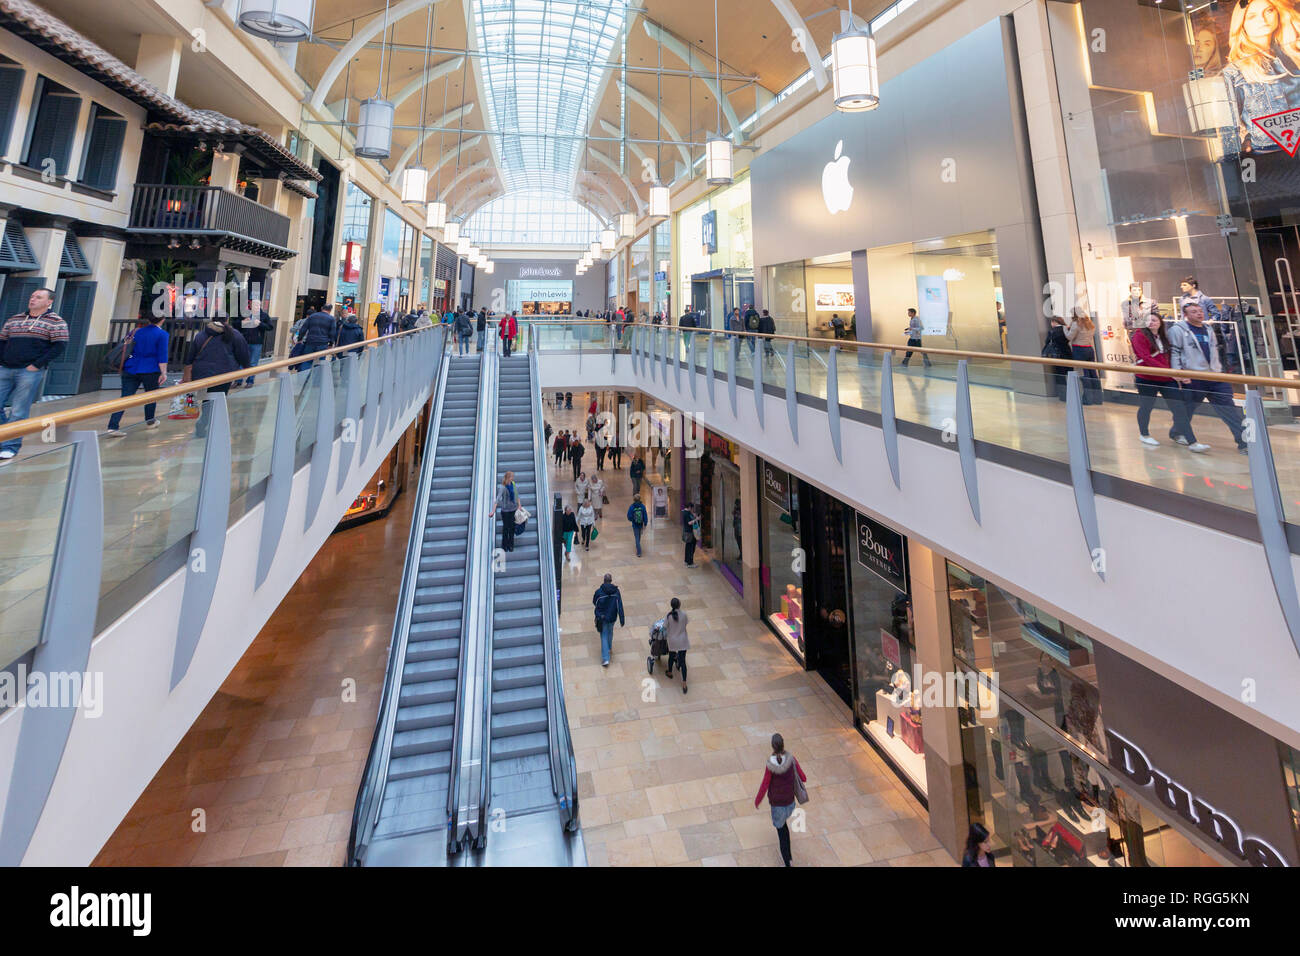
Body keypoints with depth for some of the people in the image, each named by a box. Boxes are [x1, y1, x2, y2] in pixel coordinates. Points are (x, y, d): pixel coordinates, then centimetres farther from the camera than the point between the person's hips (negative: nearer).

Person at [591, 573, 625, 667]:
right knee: (610, 632, 28)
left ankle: (605, 659, -2)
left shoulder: (599, 591, -16)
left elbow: (594, 603, 2)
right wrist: (622, 620, -7)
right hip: (612, 617, 2)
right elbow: (620, 607, -13)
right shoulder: (616, 591, -12)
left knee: (604, 636, 5)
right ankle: (609, 647, 50)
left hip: (602, 618, -2)